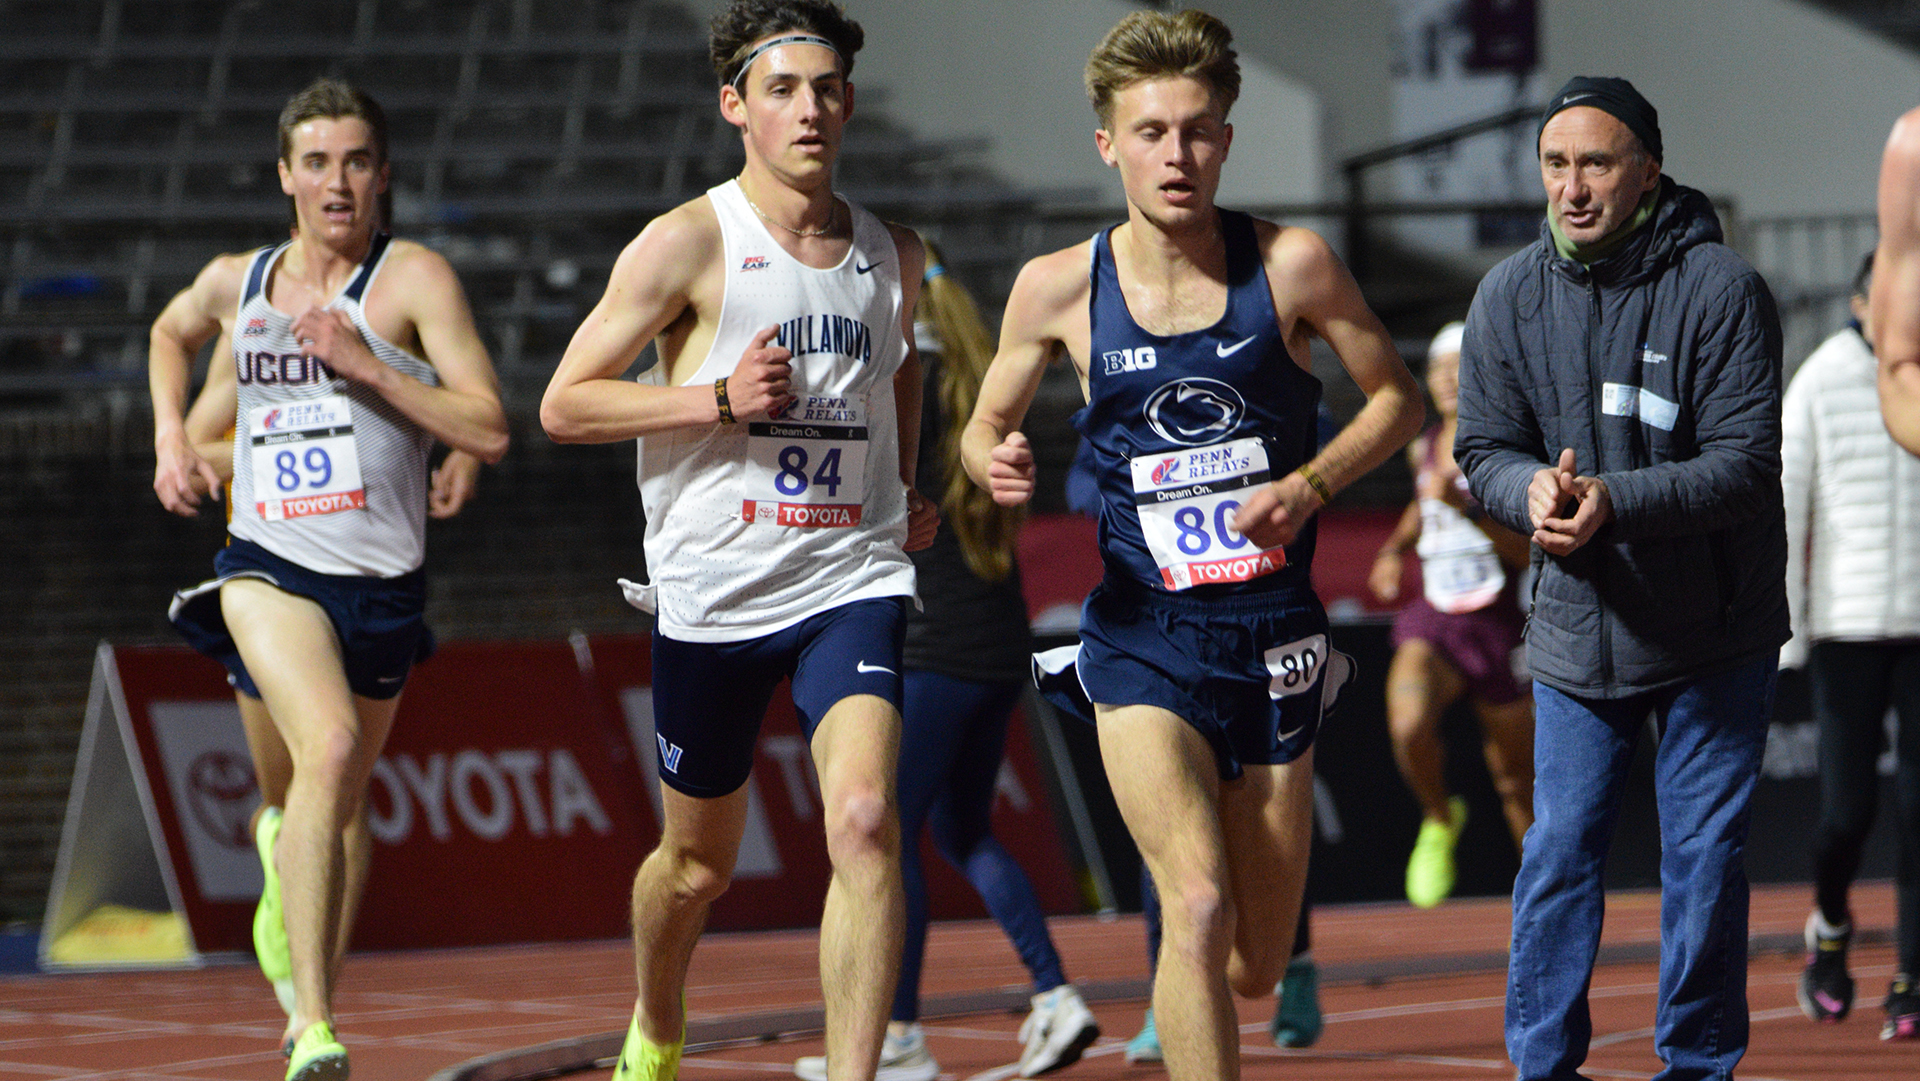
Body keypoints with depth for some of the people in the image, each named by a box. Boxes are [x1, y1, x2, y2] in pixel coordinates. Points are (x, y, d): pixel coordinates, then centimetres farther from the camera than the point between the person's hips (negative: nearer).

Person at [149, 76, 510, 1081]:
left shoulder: (416, 279, -4)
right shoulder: (234, 283, 8)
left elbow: (490, 431, -13)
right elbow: (171, 333, 34)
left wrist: (365, 364, -18)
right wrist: (170, 437, 19)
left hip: (382, 582, 1)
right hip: (267, 564, -1)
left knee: (337, 804, 16)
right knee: (329, 745, -28)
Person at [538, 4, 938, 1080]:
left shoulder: (895, 256, 8)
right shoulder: (688, 244, -6)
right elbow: (563, 405, -6)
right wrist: (720, 399, -17)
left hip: (852, 580, 2)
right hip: (714, 591, -2)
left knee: (866, 821, -22)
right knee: (700, 860, 13)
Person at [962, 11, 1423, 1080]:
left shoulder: (1291, 266, -4)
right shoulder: (1059, 289, -3)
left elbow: (1398, 398, 8)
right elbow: (986, 426, 12)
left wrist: (1310, 484, -9)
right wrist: (999, 463, -12)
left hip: (1276, 634, 2)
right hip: (1144, 640, -1)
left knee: (1257, 966, 9)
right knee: (1198, 908, -25)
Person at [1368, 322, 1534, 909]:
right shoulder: (1424, 449, 7)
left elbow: (1533, 553, -17)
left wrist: (1467, 509, -28)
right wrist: (1395, 549, 15)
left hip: (1498, 631, -2)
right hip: (1431, 624, 2)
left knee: (1516, 784, 7)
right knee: (1409, 726, -29)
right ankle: (1439, 818, -1)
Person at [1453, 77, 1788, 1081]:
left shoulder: (1721, 289, -14)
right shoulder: (1509, 297, -2)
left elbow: (1744, 464, -17)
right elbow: (1484, 449, 2)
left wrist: (1615, 499, -31)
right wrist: (1532, 490, -21)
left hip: (1717, 630, -3)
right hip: (1576, 624, 3)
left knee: (1704, 856, 4)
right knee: (1559, 849, 3)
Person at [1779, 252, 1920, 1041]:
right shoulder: (1818, 385, -3)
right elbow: (1780, 510, -1)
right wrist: (1782, 633, -4)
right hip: (1847, 624, -1)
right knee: (1847, 808, -4)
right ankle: (1830, 924, 26)